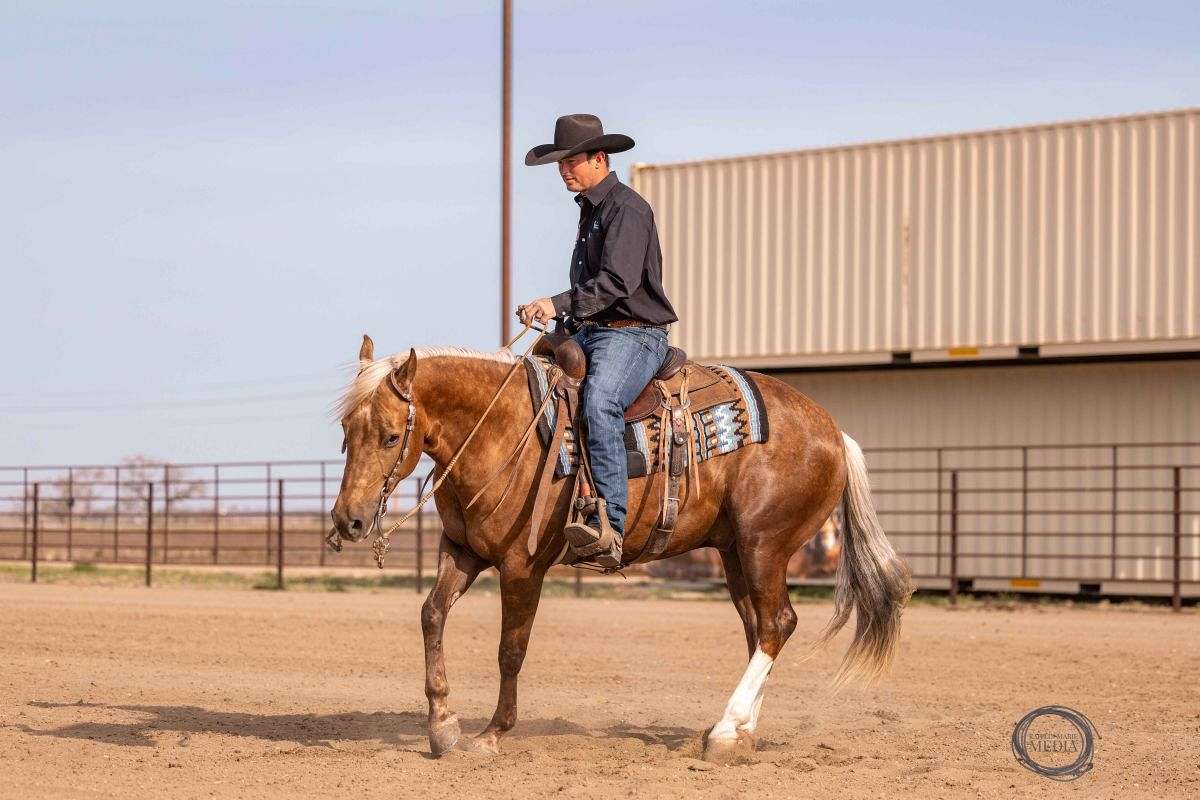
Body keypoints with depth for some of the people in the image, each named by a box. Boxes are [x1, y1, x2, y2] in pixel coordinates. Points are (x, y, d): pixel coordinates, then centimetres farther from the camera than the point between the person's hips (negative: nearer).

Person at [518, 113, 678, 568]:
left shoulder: (627, 209, -9)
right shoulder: (589, 211, 21)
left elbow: (617, 281, -22)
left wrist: (558, 305, -29)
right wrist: (564, 325, 16)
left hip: (634, 334, -10)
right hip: (590, 332, 10)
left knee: (598, 403, -35)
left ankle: (609, 528, -45)